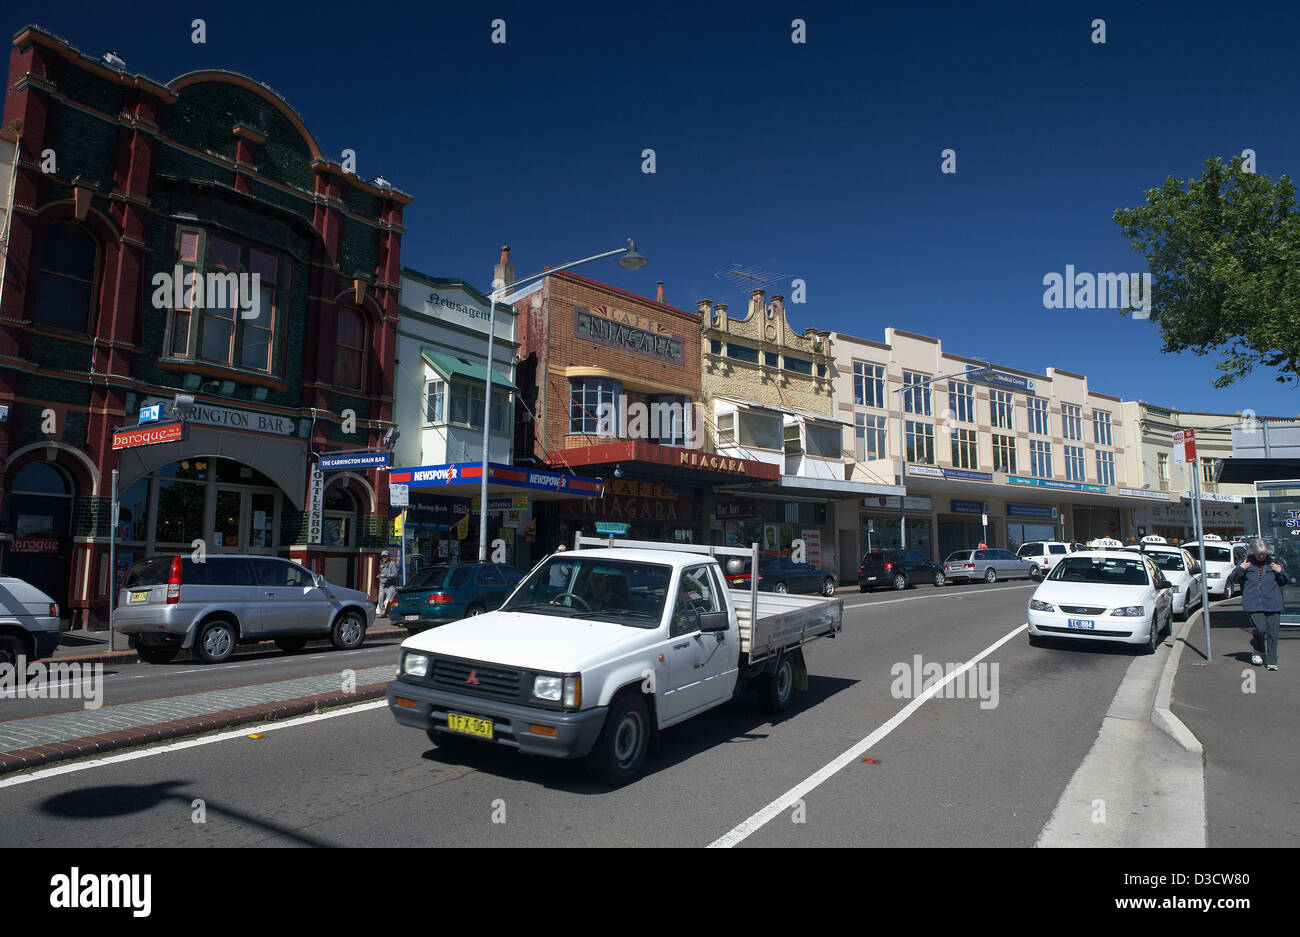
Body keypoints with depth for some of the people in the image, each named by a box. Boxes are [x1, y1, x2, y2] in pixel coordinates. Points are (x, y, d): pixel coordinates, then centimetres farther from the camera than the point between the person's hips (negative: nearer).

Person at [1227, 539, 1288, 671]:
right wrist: (1241, 569, -6)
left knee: (1272, 633, 0)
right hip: (1253, 604, -2)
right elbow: (1232, 579, 9)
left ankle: (1271, 661, 10)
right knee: (1261, 629, -15)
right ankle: (1257, 652, 12)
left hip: (1273, 604, 2)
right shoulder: (1246, 562, 6)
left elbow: (1285, 582, 19)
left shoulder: (1273, 562, 11)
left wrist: (1280, 572, 0)